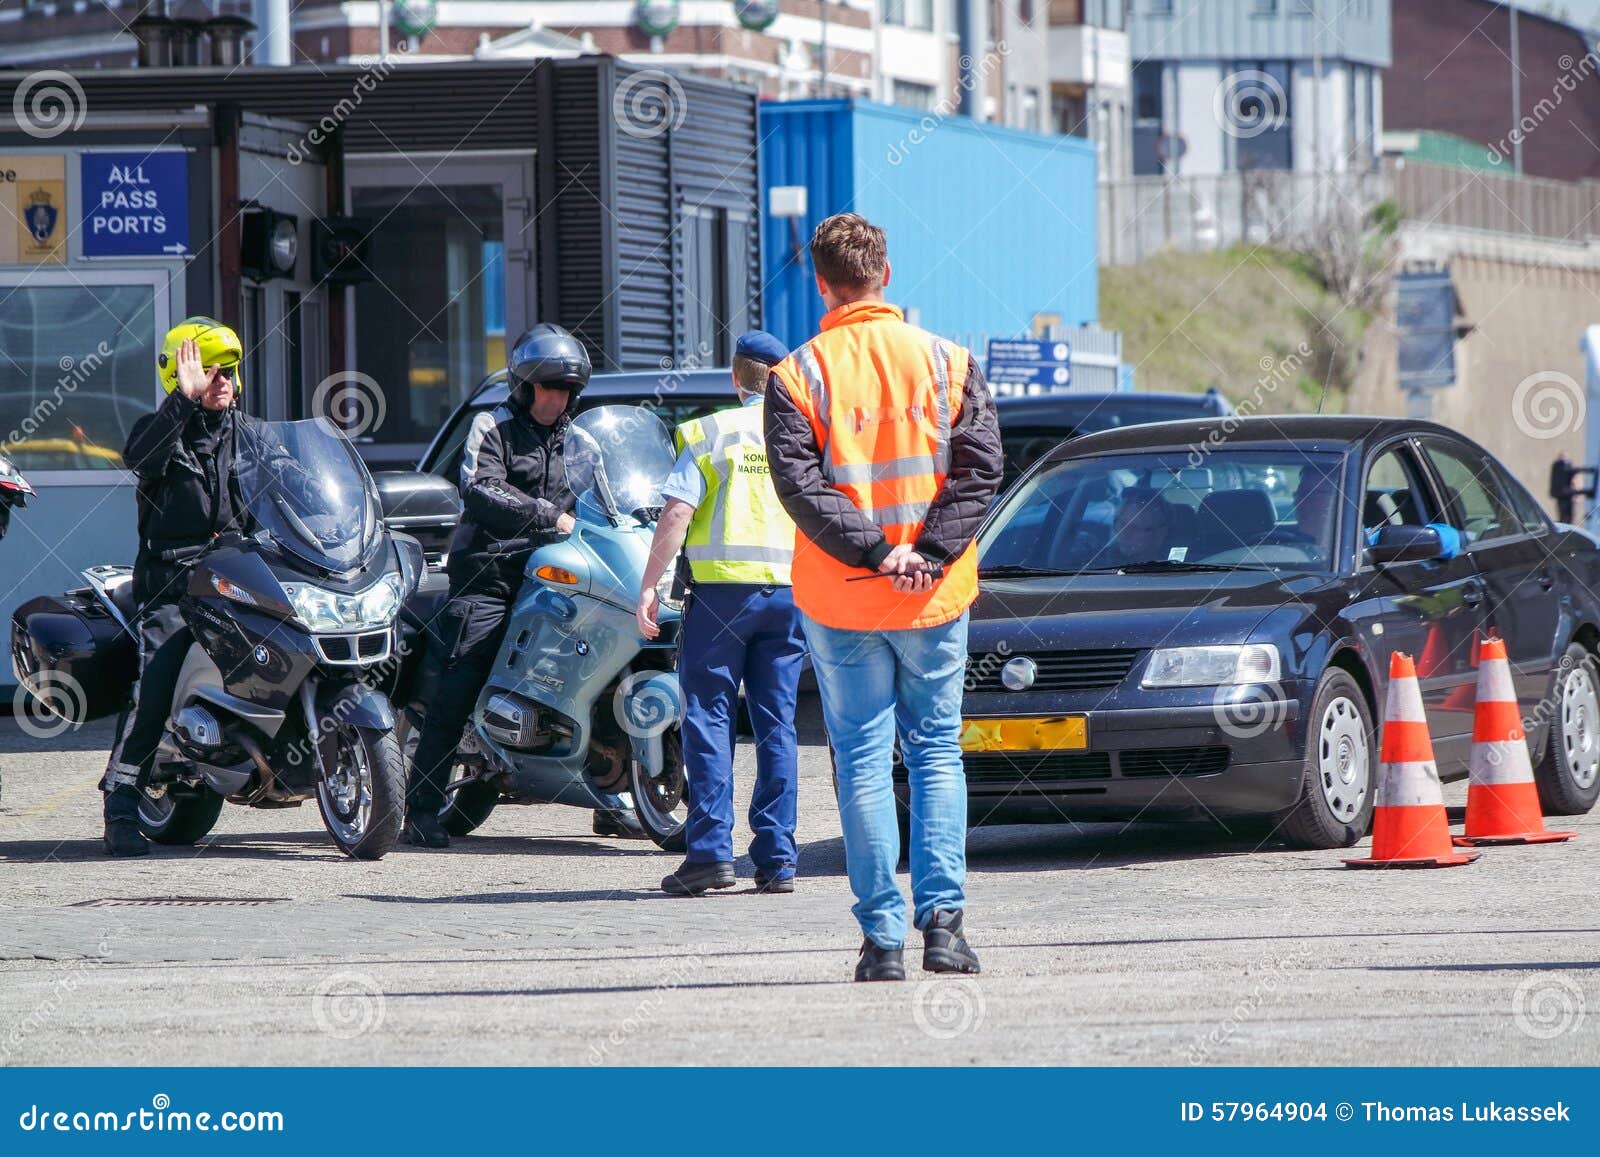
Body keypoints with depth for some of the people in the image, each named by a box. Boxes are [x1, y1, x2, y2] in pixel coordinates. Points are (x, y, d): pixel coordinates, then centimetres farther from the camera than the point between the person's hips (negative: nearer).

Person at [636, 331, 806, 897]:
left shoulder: (712, 433, -1)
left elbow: (677, 515, -9)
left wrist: (648, 587, -6)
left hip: (722, 588, -3)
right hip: (790, 591, 3)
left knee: (708, 716, -1)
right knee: (776, 723, 7)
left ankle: (711, 849, -11)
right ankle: (777, 859, 4)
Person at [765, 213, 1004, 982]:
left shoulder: (799, 375, -4)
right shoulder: (945, 362, 1)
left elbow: (797, 481, -13)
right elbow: (980, 466, -5)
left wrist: (873, 551, -13)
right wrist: (927, 554, -9)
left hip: (838, 600, -1)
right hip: (936, 600, 1)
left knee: (863, 760, 4)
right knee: (937, 750, 11)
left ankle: (883, 937, 0)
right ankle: (944, 918, -2)